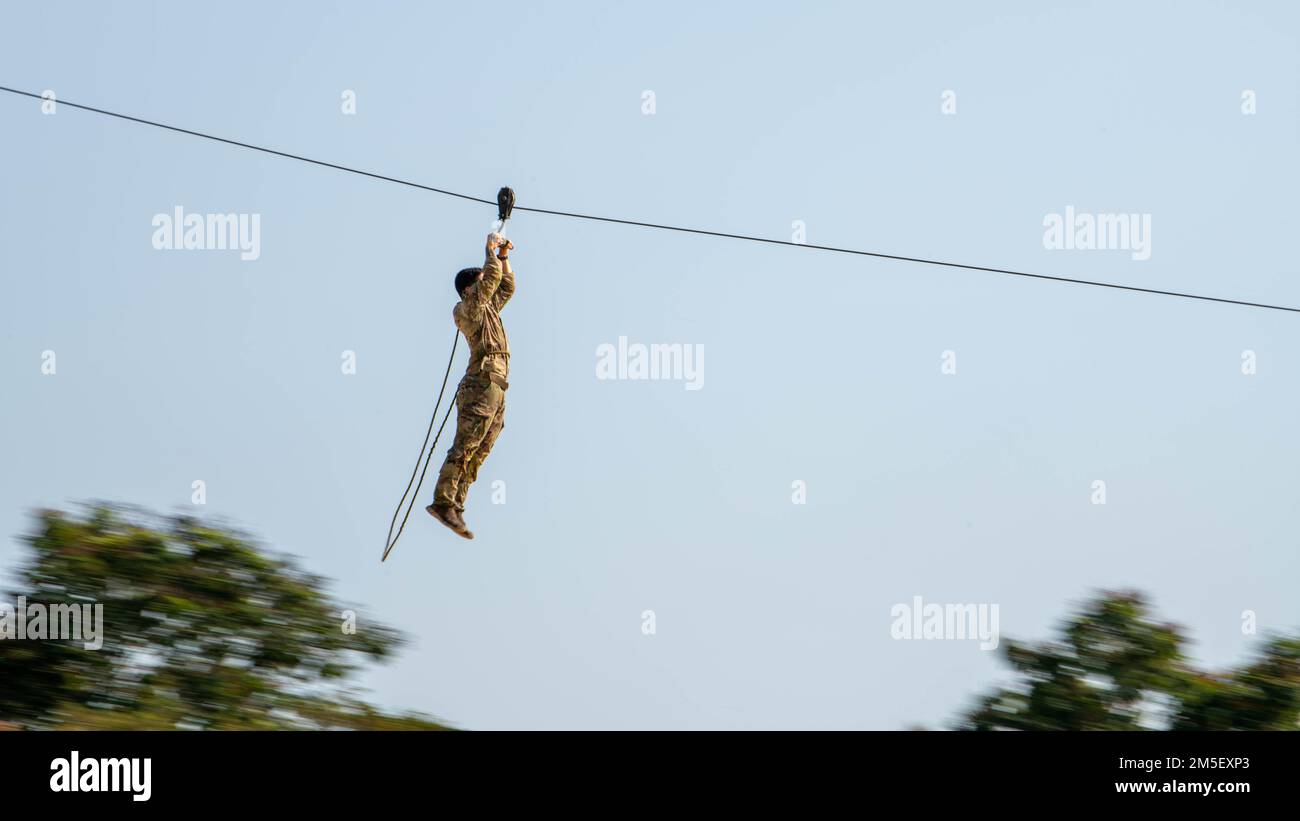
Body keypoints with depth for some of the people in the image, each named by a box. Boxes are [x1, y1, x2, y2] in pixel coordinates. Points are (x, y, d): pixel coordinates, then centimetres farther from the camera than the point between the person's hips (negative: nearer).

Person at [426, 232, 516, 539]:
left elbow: (506, 287, 36)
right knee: (464, 448, -15)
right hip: (481, 385, -9)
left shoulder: (487, 309, 23)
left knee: (476, 453, 3)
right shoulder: (468, 307, -2)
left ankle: (455, 508, 0)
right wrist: (491, 249, 2)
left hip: (496, 393, 9)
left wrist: (503, 256, 27)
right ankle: (443, 502, -19)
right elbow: (493, 278, -11)